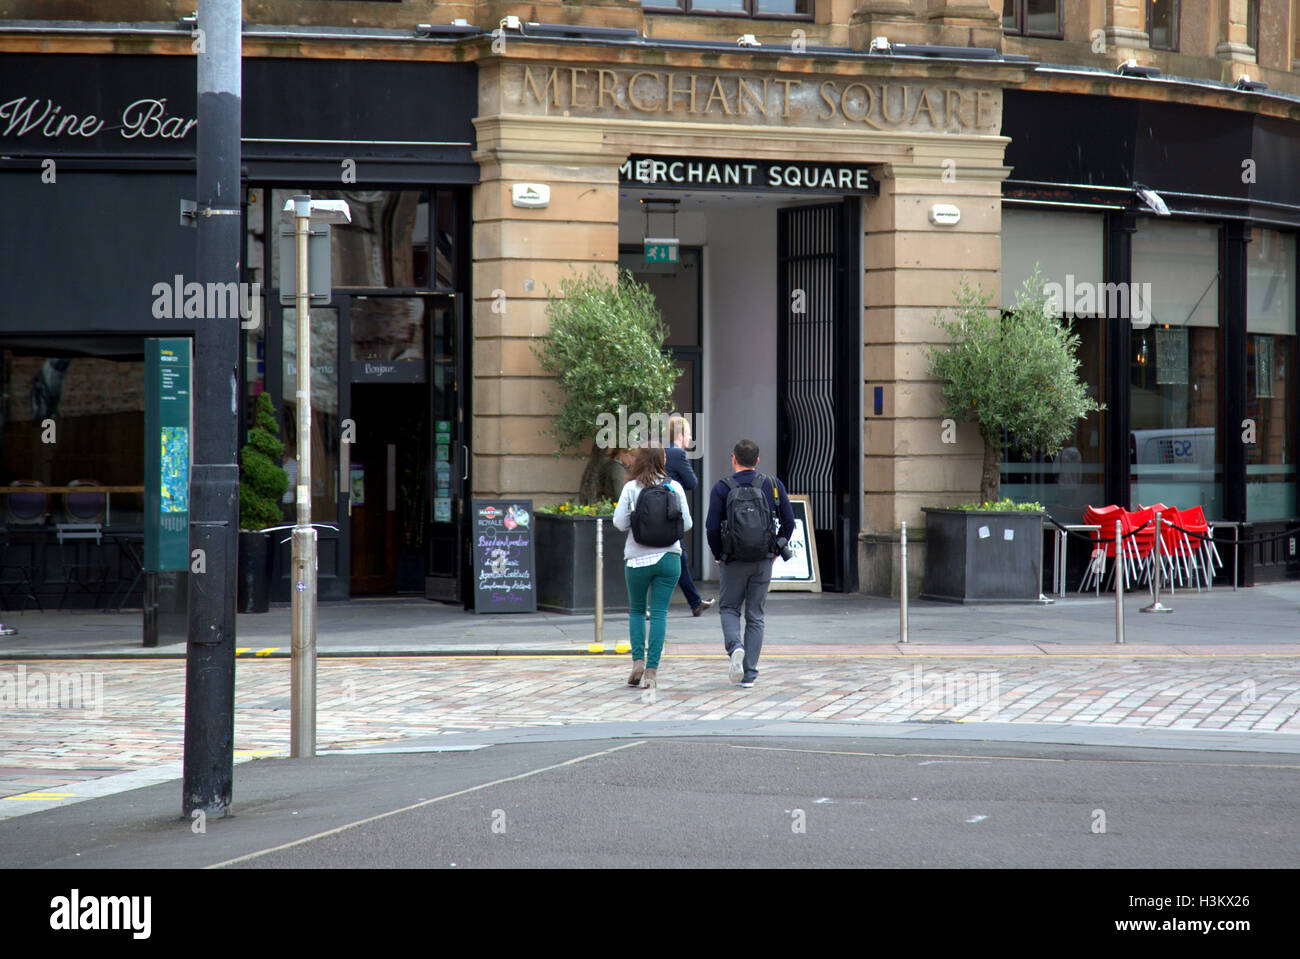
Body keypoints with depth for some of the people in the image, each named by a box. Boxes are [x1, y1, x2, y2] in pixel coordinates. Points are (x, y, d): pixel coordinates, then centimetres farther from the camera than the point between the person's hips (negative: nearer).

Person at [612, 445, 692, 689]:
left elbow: (619, 522, -8)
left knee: (636, 610, 16)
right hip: (669, 557, 1)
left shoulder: (631, 488, -6)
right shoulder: (674, 487, -1)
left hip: (638, 558, -1)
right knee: (659, 613, 3)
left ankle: (638, 660, 2)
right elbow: (686, 524, 1)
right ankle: (652, 670, -3)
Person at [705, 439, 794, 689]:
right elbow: (789, 521, 1)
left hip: (733, 561, -2)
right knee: (755, 616, 10)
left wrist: (718, 555, 4)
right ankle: (749, 673, 6)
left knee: (729, 609, 15)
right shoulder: (773, 485, 1)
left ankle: (735, 647, -15)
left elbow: (712, 527, -12)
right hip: (763, 561, 2)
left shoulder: (722, 488, -7)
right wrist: (777, 549, 15)